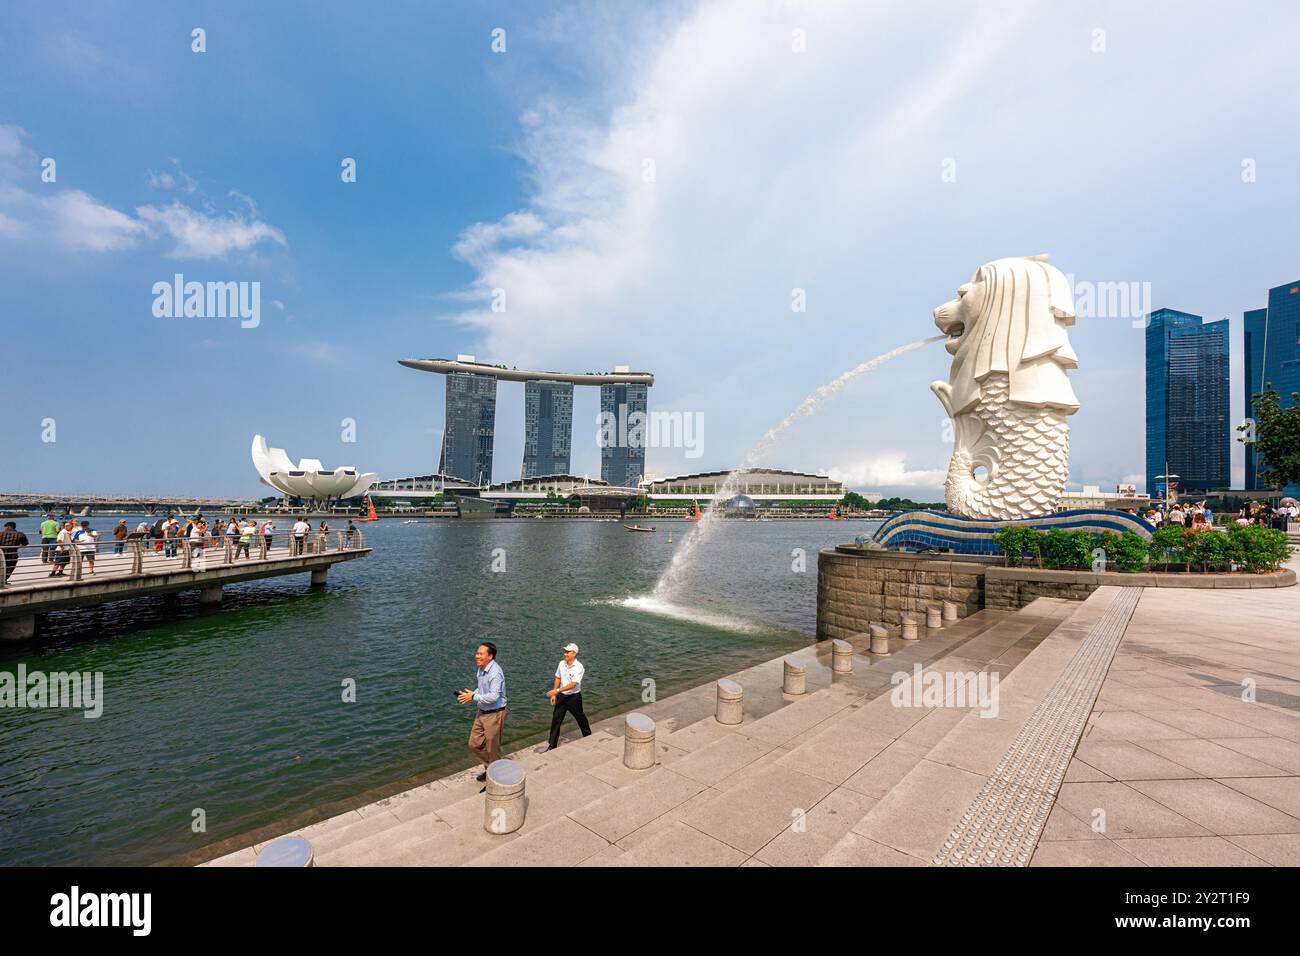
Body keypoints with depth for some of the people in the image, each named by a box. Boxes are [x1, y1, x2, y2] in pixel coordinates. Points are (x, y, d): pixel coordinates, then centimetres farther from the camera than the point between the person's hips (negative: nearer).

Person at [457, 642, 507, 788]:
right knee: (474, 744, 16)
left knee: (492, 750, 6)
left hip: (494, 714, -9)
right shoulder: (480, 669, 3)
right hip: (482, 712, 9)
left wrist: (473, 697, -21)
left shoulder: (495, 673, -26)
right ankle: (489, 769, 37)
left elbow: (493, 697, -30)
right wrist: (472, 694, -1)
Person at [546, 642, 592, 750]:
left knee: (580, 718, 14)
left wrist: (557, 690, -33)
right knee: (555, 720, 2)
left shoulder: (579, 668, -22)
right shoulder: (561, 664, -4)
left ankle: (588, 735, 40)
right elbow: (558, 678, 9)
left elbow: (573, 685, -28)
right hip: (562, 696, 4)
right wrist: (554, 694, 6)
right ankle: (552, 745, 12)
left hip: (574, 697, -4)